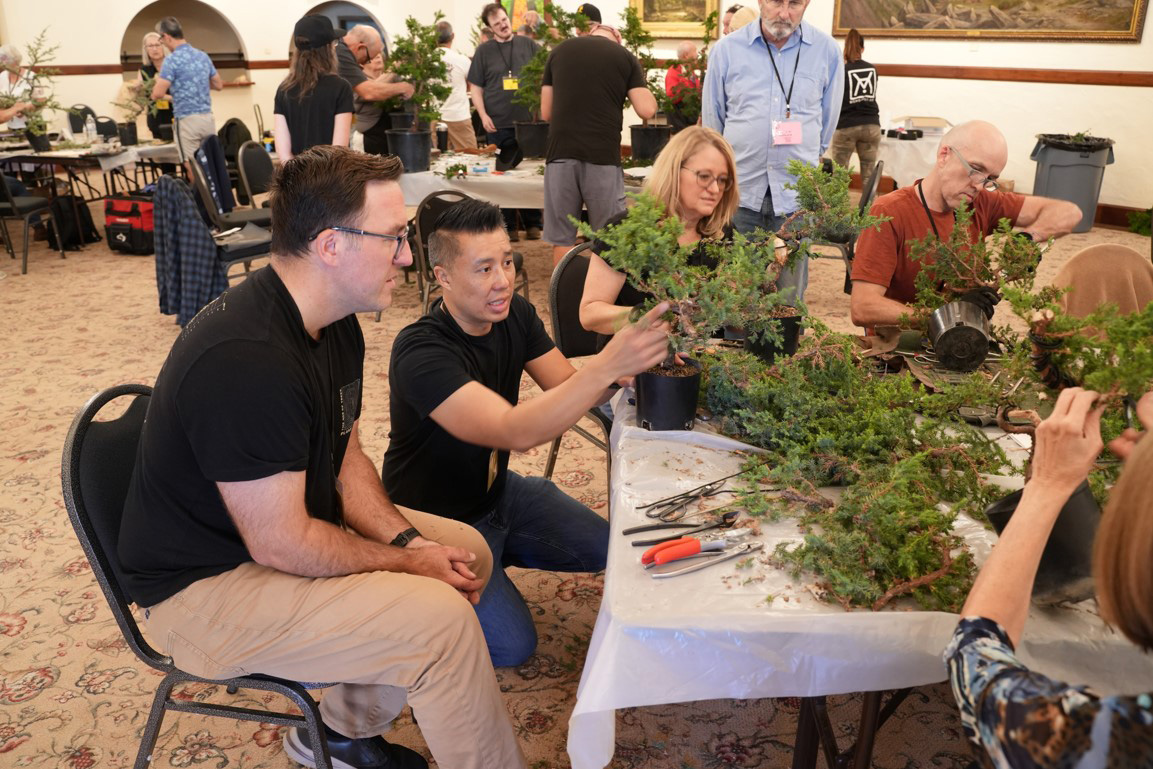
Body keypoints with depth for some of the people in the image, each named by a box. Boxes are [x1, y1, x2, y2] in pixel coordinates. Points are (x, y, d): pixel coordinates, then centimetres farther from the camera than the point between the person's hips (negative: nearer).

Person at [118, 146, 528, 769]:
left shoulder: (336, 323, 0)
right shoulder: (244, 361, -32)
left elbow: (344, 456, 8)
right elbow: (283, 546, -28)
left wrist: (407, 539, -7)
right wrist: (408, 561, -15)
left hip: (281, 524, 10)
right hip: (204, 588, -10)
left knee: (467, 552, 7)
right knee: (439, 618, -23)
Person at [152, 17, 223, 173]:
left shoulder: (172, 59, -10)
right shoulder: (203, 56, 10)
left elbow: (158, 94, -13)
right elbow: (219, 85, 20)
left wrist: (159, 81, 8)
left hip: (187, 120, -6)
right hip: (208, 118, 6)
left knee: (193, 169, -1)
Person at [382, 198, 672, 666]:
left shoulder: (514, 314, -8)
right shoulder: (420, 352, -32)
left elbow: (568, 387, -6)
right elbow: (515, 431, -44)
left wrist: (631, 356, -26)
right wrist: (607, 366, -52)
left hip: (498, 490, 7)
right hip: (438, 522, -7)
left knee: (608, 550, 8)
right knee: (513, 646, -15)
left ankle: (496, 558, 23)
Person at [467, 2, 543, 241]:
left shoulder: (528, 45, 6)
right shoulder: (484, 51, 5)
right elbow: (475, 88, 6)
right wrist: (483, 115, -7)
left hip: (529, 122, 1)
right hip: (499, 124, 0)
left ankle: (533, 223, 16)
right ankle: (507, 226, 13)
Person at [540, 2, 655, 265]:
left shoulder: (559, 52, 12)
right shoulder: (625, 57, 8)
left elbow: (546, 112, 14)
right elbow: (647, 110, 2)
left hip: (561, 153, 1)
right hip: (603, 156, -1)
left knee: (561, 239, 7)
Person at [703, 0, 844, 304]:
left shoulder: (826, 50, 4)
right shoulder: (727, 49, 3)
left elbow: (827, 122, 15)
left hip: (796, 195, 0)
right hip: (740, 190, 0)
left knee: (790, 295, 3)